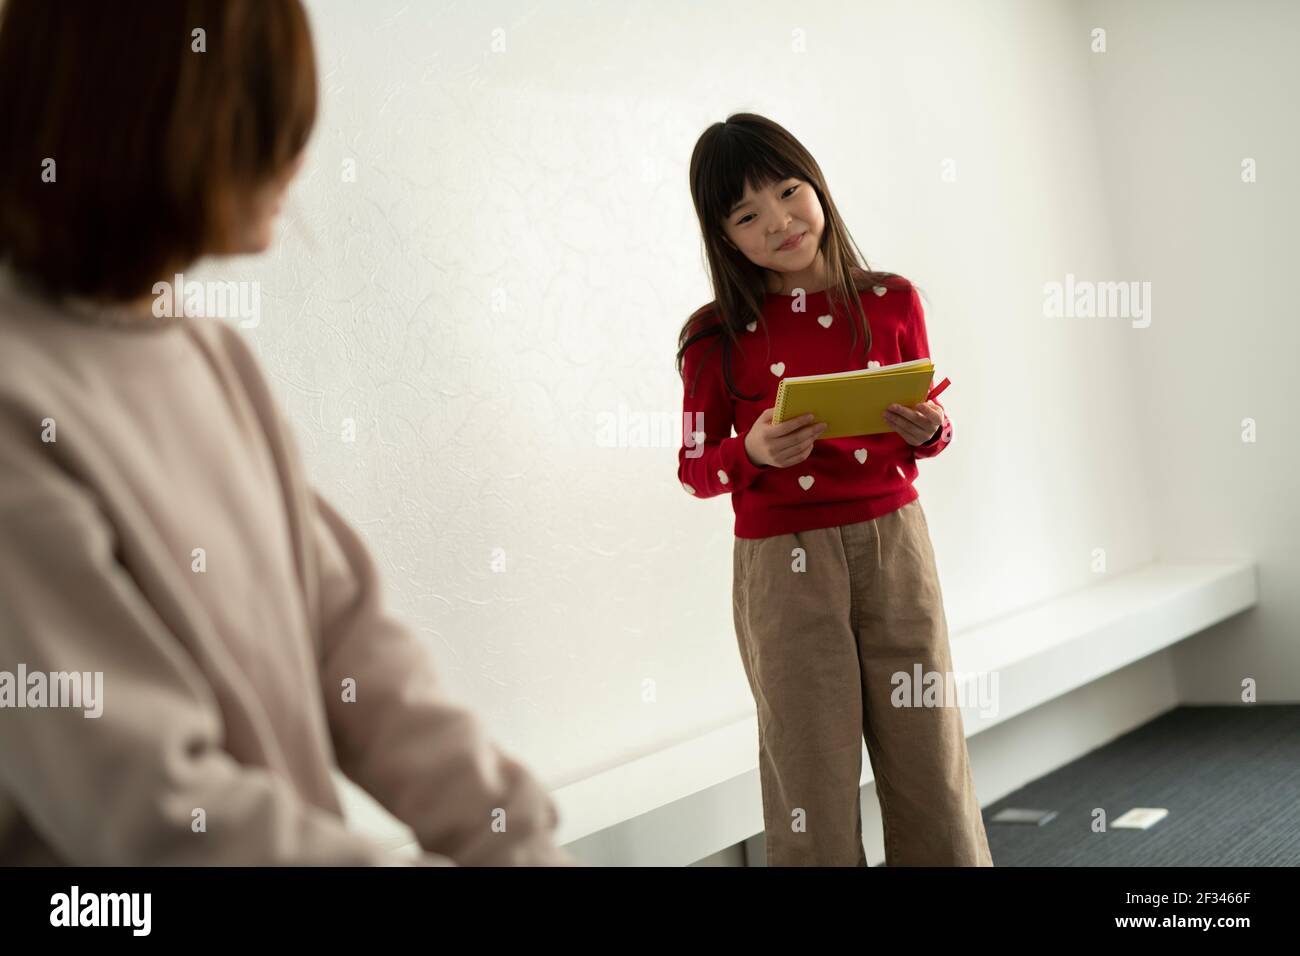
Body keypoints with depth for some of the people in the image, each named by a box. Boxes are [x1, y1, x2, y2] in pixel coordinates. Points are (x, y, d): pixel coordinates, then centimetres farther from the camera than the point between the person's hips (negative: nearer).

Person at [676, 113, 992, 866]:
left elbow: (935, 422, 13)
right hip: (783, 563, -1)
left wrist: (927, 430, -9)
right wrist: (753, 452, -17)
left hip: (893, 545, 2)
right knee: (814, 782, 2)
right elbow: (694, 468, 3)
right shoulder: (719, 337, -2)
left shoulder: (892, 302, 3)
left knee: (930, 761, 4)